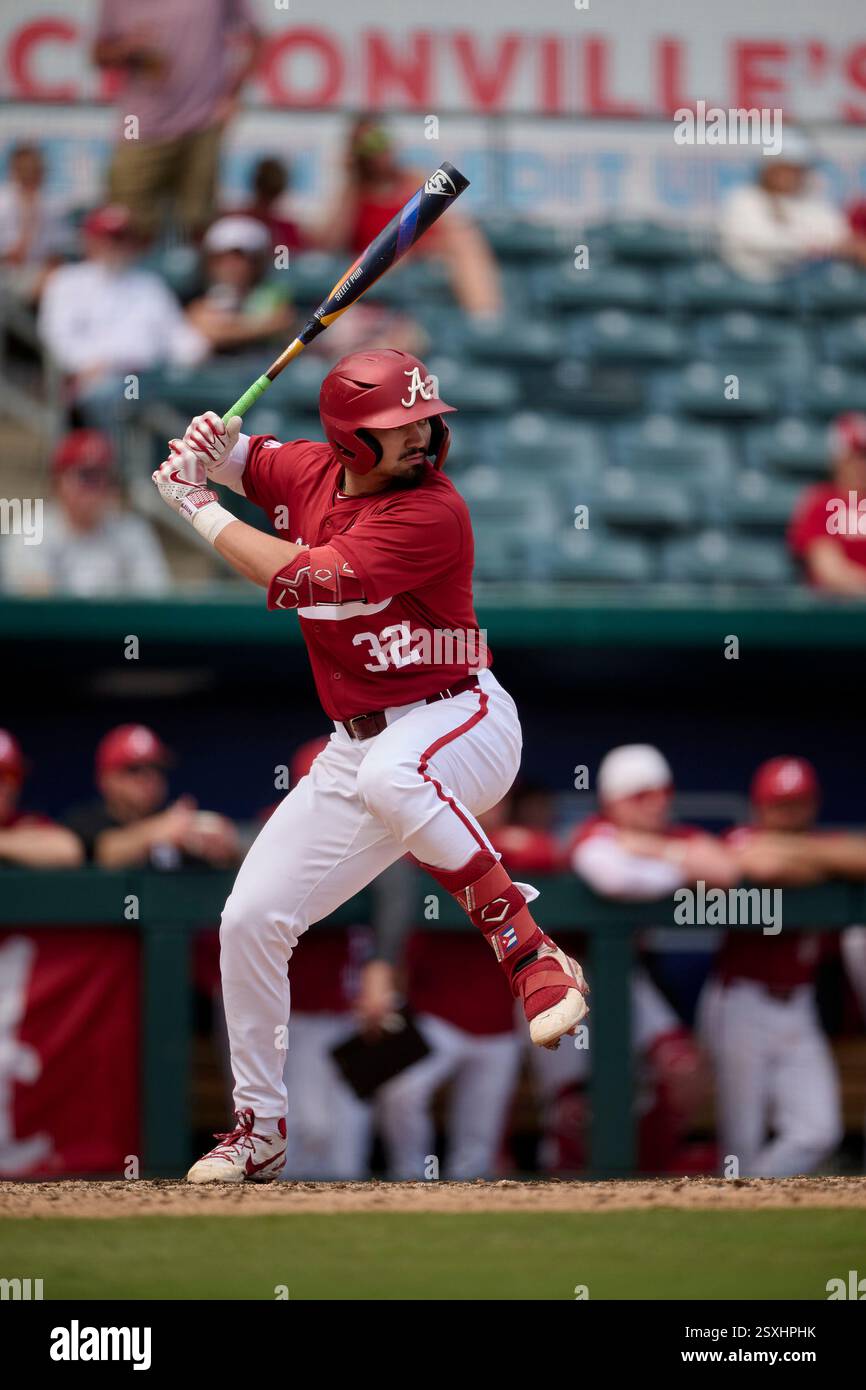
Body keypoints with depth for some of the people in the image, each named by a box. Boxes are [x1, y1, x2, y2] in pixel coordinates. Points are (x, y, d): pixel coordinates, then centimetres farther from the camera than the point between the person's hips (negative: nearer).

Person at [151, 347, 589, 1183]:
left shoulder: (431, 512, -20)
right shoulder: (311, 473, 3)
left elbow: (293, 580, -24)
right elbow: (233, 458, 23)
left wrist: (196, 509, -13)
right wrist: (209, 445, -3)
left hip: (460, 718, -7)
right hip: (356, 747, 7)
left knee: (391, 776, -44)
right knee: (250, 920, 4)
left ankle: (530, 953, -37)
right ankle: (260, 1129, 19)